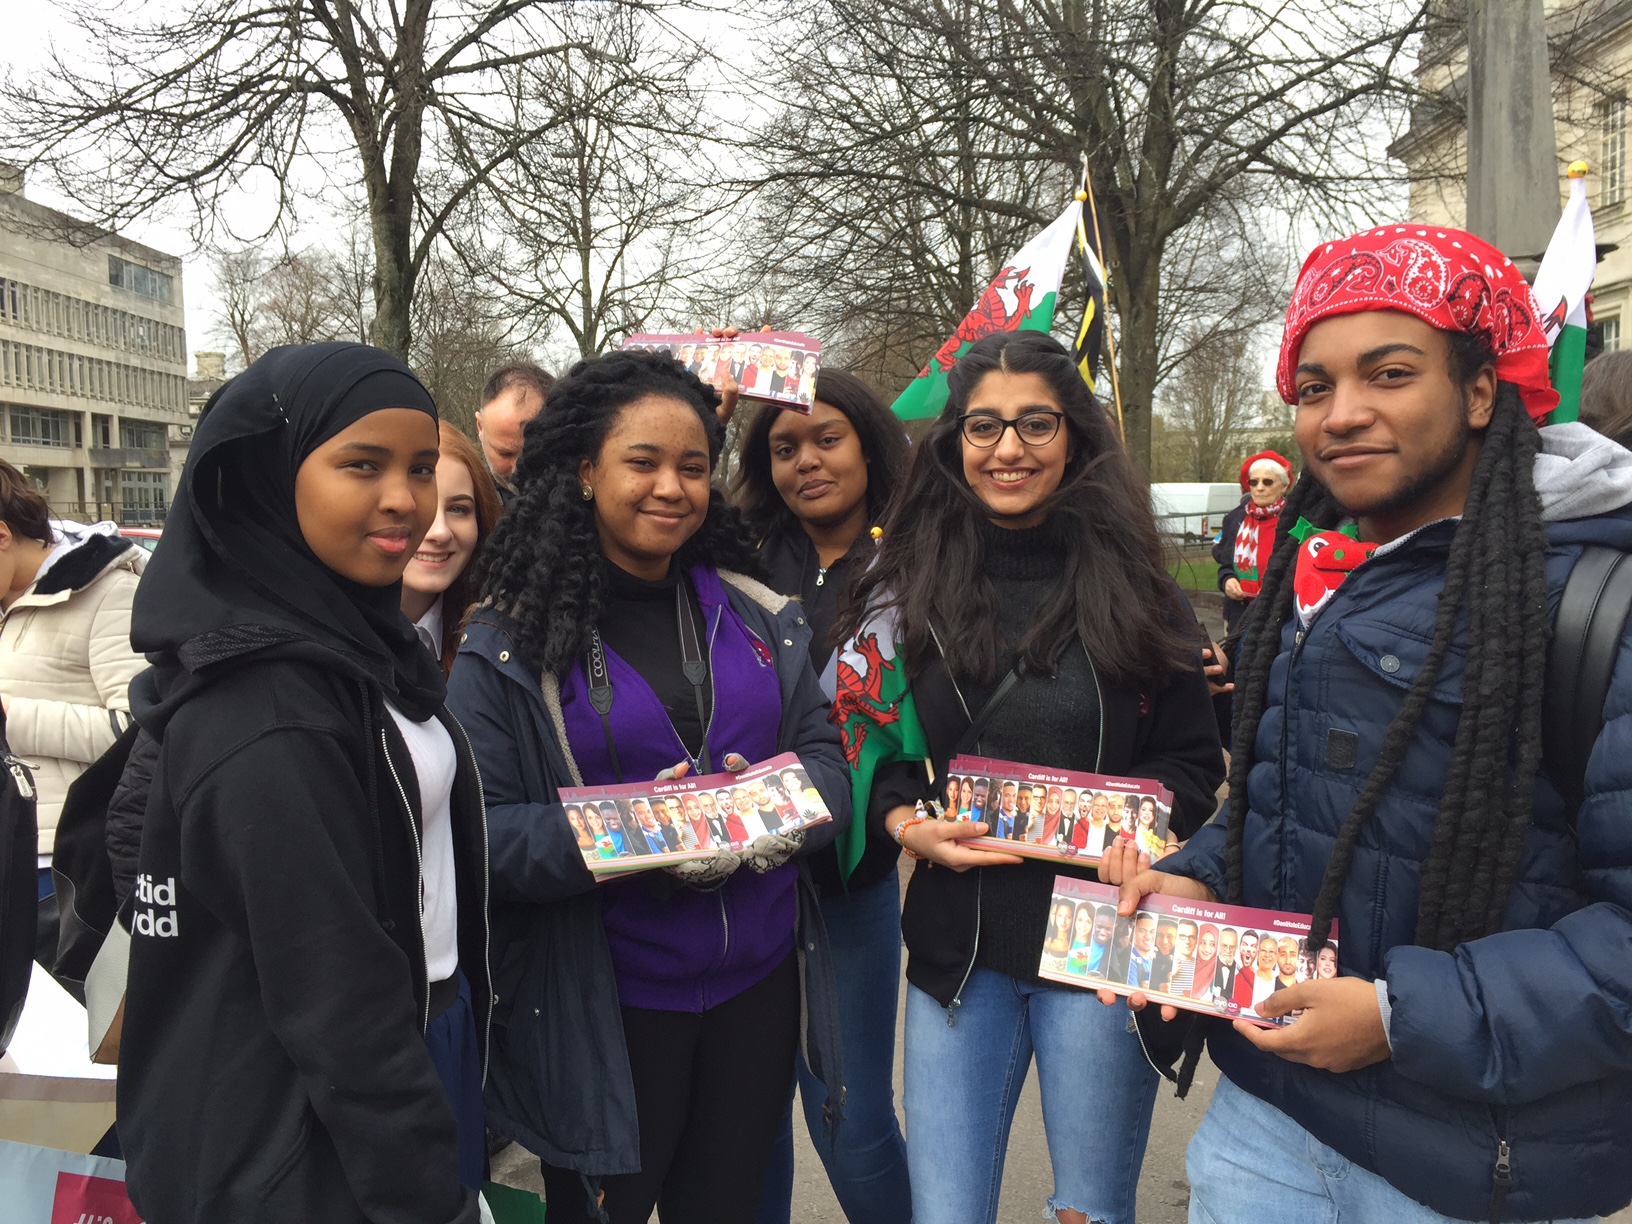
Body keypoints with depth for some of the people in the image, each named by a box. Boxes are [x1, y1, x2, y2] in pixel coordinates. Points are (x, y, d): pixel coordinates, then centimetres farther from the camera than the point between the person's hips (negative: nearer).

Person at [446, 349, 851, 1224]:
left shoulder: (757, 613, 4)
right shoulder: (510, 643, -9)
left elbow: (825, 757, 5)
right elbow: (481, 832, -13)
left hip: (759, 985, 4)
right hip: (607, 1006, -3)